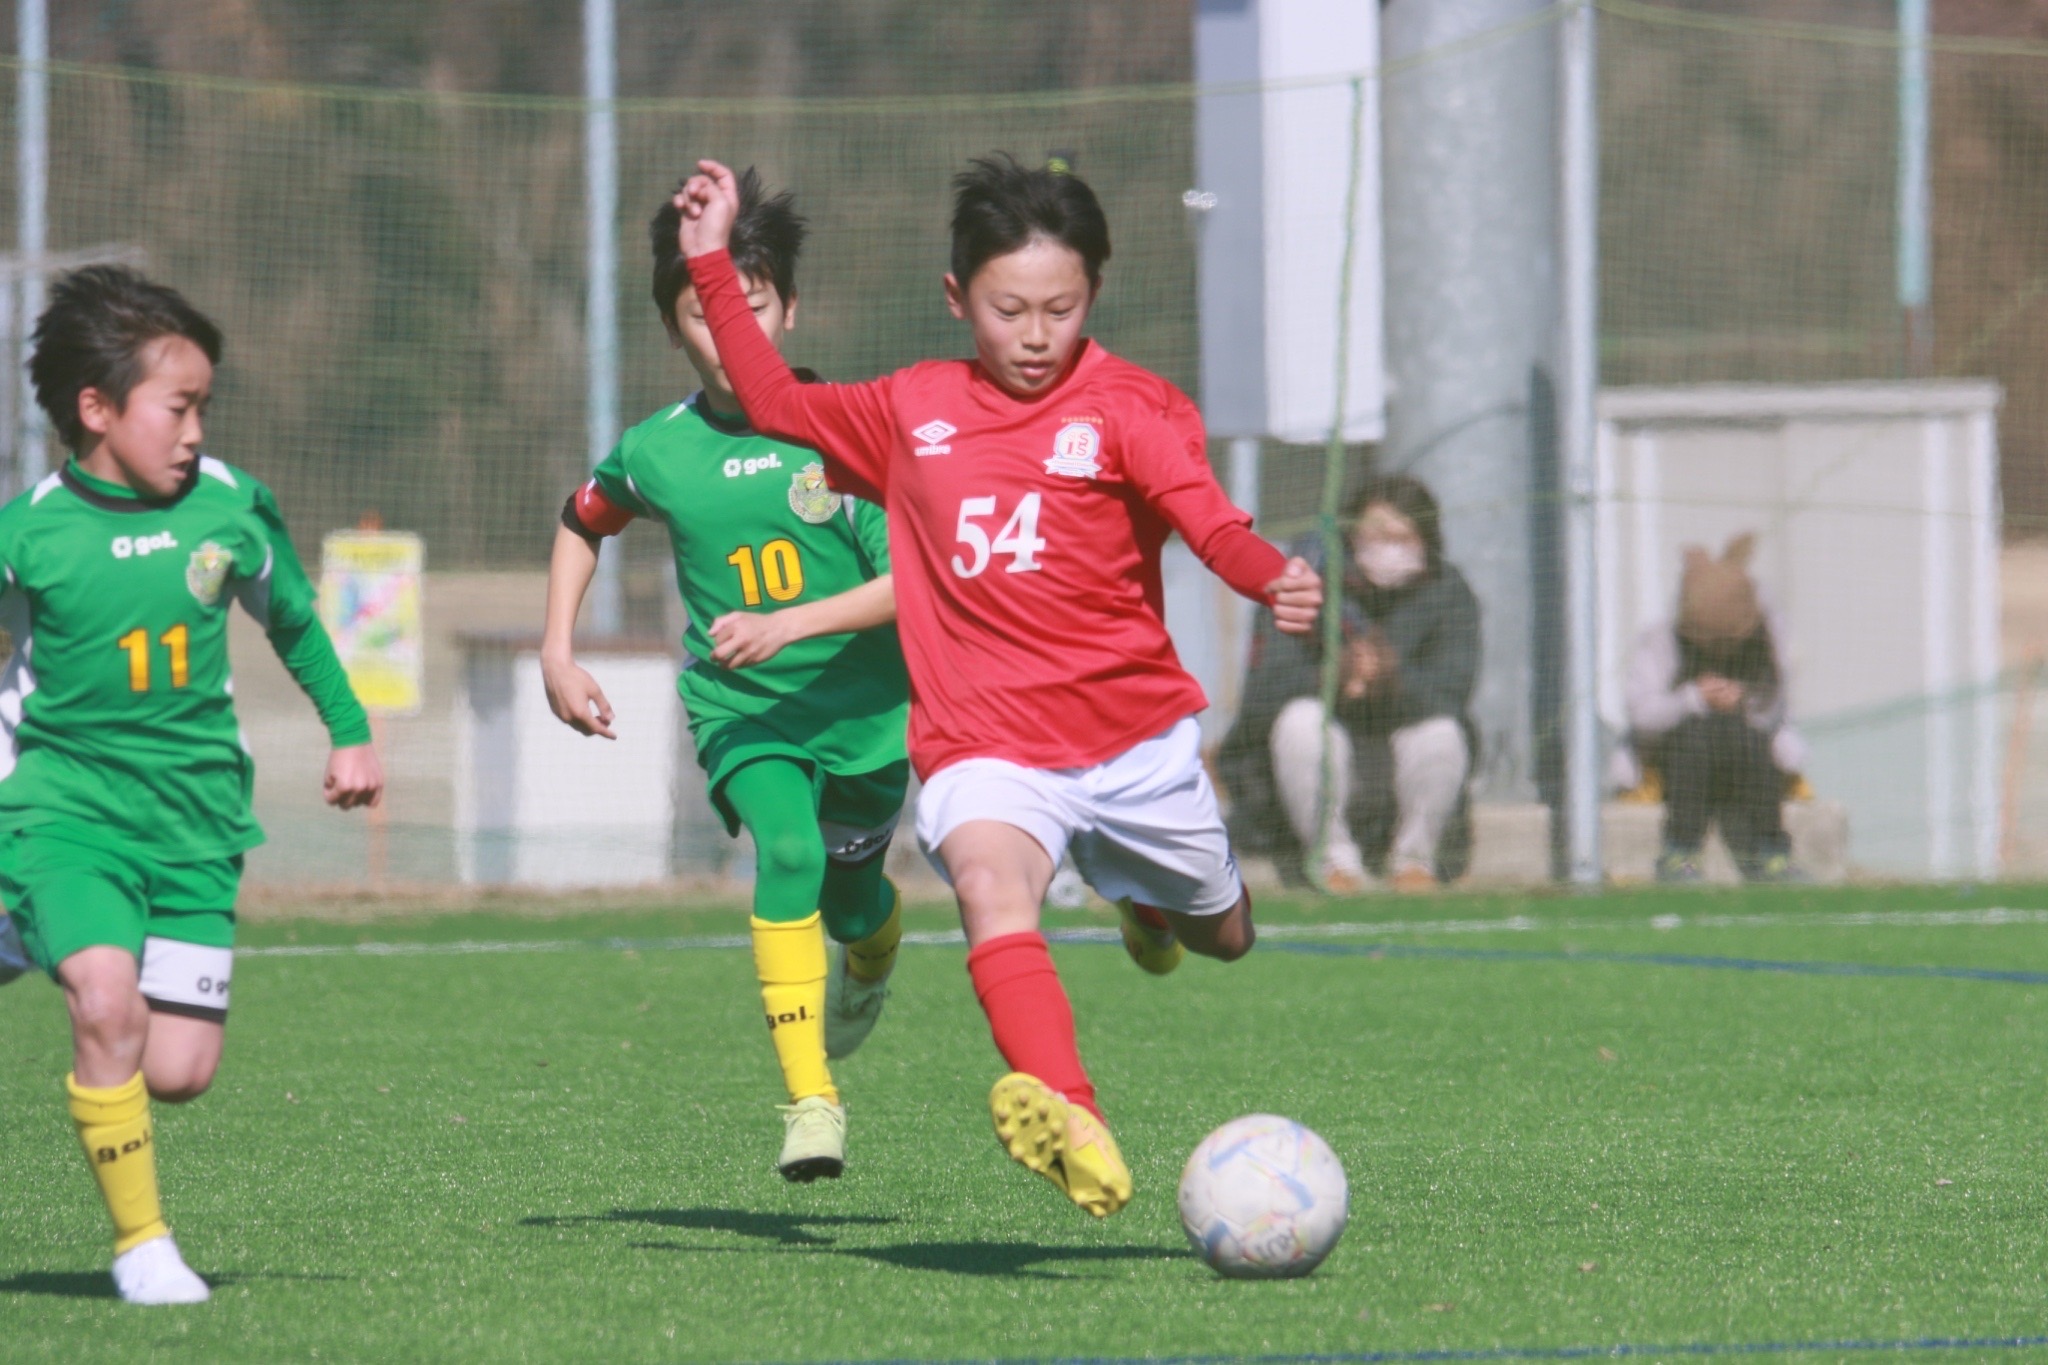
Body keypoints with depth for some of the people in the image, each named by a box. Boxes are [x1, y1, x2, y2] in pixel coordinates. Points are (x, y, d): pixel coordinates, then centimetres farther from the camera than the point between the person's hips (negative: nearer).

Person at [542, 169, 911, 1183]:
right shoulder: (656, 452, -4)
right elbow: (582, 521, 20)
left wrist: (785, 626, -27)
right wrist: (556, 653, 10)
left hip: (865, 709, 0)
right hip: (740, 711, 0)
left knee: (853, 901, 15)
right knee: (788, 848, -28)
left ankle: (868, 962, 56)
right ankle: (810, 1100, -30)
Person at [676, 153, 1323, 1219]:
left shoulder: (1127, 408, -1)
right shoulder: (913, 411, 10)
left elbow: (1207, 519, -17)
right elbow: (775, 403, 25)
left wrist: (1274, 580, -39)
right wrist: (712, 262, 21)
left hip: (1135, 734, 0)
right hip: (985, 748, 0)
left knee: (1223, 937, 19)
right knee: (990, 884, -34)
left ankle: (1149, 898, 58)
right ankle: (1070, 1121, -56)